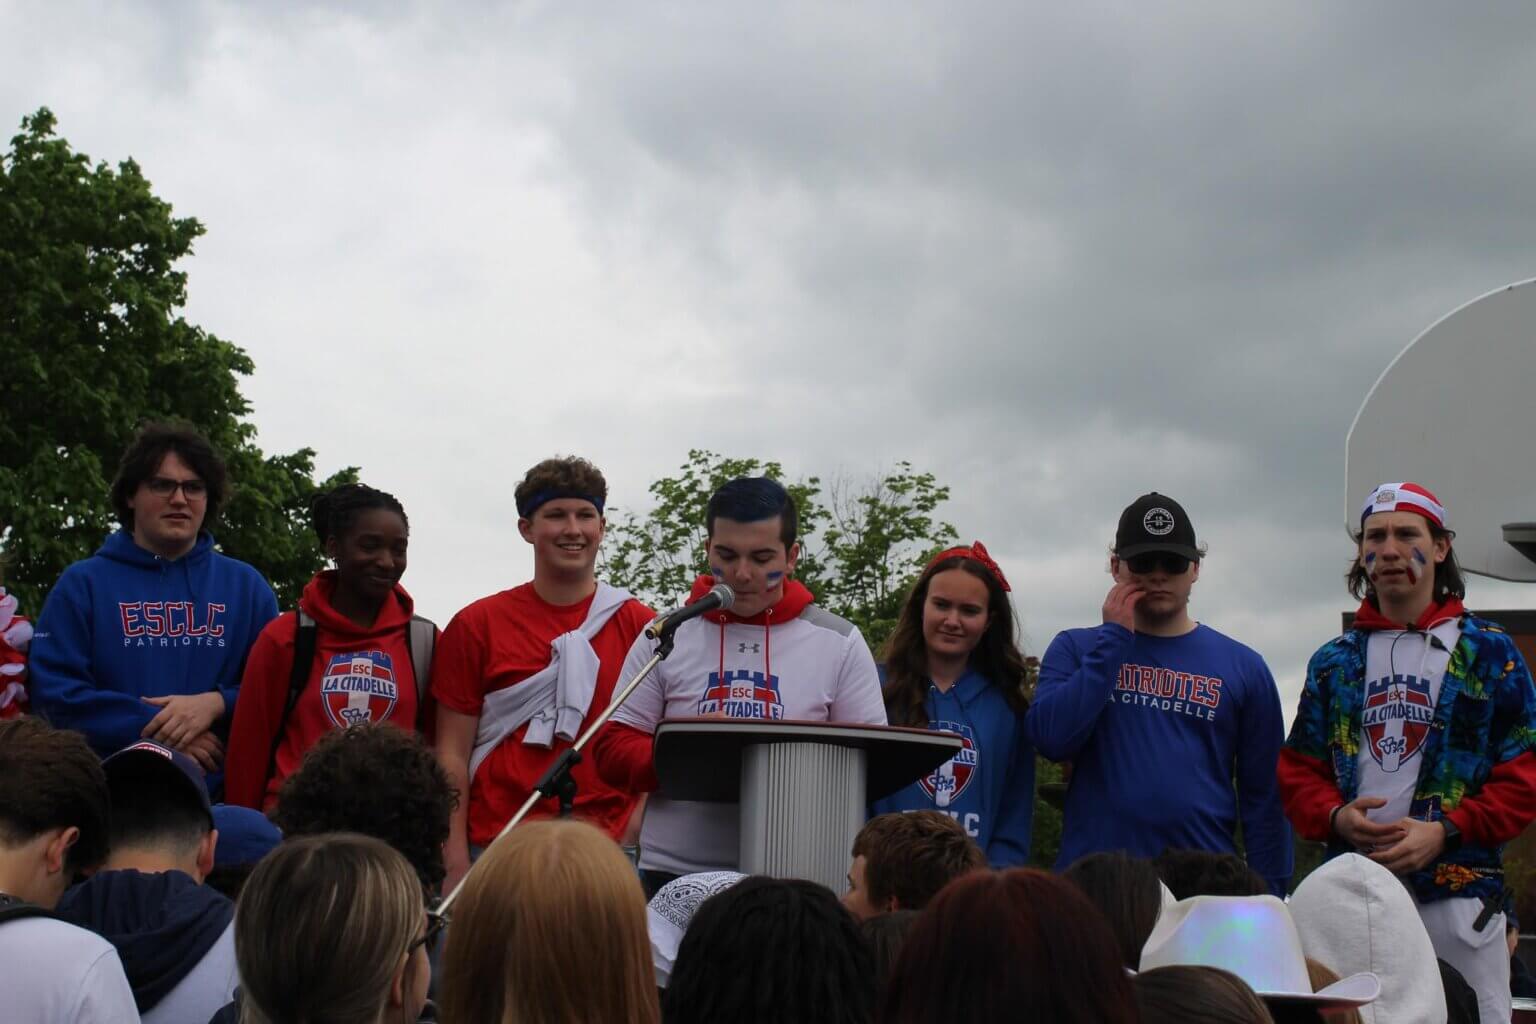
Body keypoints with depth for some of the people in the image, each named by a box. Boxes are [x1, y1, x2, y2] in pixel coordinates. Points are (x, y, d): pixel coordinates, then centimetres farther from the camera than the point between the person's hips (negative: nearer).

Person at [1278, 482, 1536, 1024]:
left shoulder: (1489, 652, 4)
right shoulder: (1333, 661, 13)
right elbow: (1298, 771, 13)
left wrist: (1445, 831, -14)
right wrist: (1336, 818, -8)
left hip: (1459, 893, -3)